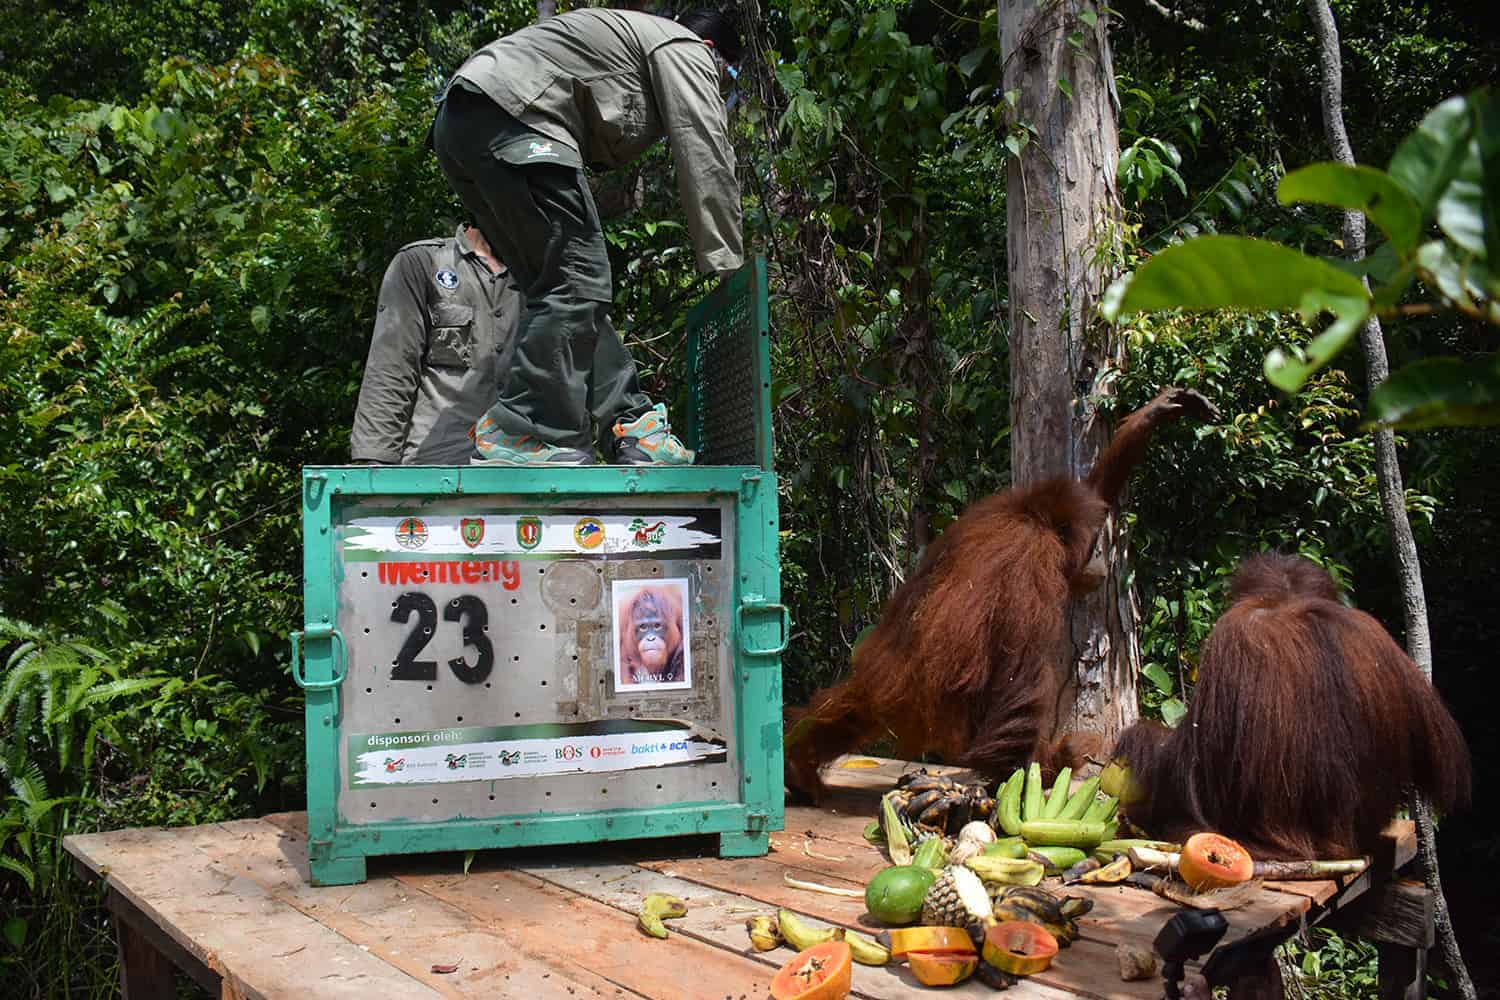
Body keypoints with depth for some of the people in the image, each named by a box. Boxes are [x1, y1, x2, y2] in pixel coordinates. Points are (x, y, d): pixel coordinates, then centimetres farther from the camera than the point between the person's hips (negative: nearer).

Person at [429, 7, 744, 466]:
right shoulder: (685, 49, 9)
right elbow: (706, 160, -1)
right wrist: (731, 268, -1)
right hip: (509, 115, -10)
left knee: (566, 288, 8)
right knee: (578, 278, -10)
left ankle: (628, 423, 6)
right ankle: (525, 436, -13)